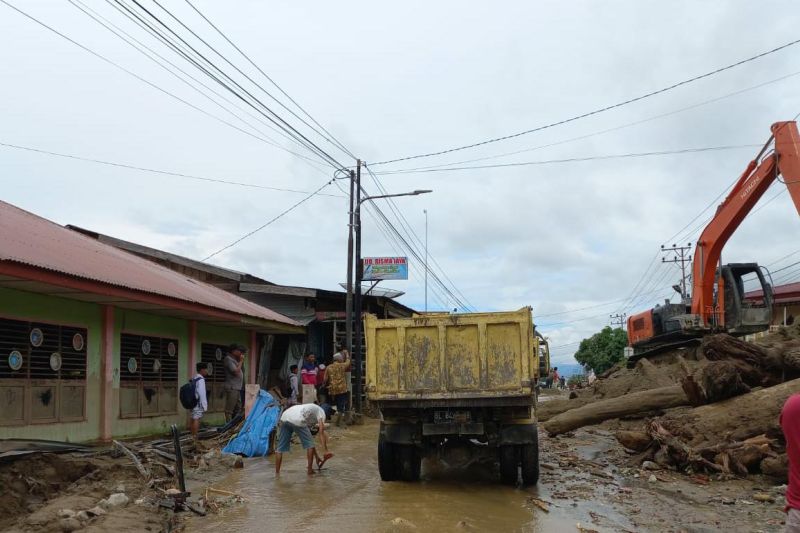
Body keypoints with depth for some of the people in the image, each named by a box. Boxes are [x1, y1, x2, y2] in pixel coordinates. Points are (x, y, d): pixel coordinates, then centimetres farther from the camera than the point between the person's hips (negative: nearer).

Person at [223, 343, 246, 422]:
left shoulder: (234, 359, 19)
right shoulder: (228, 359, -10)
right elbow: (236, 371, -18)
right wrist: (241, 361, -10)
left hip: (238, 388, 10)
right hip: (232, 388, -10)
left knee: (238, 409, 15)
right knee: (229, 409, -9)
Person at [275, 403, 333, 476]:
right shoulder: (321, 412, 21)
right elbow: (321, 432, 5)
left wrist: (317, 457, 46)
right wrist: (325, 451, 1)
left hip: (284, 418, 7)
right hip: (297, 420, -7)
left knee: (281, 447, 16)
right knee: (309, 444, 9)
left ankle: (277, 473, 16)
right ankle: (310, 471, 14)